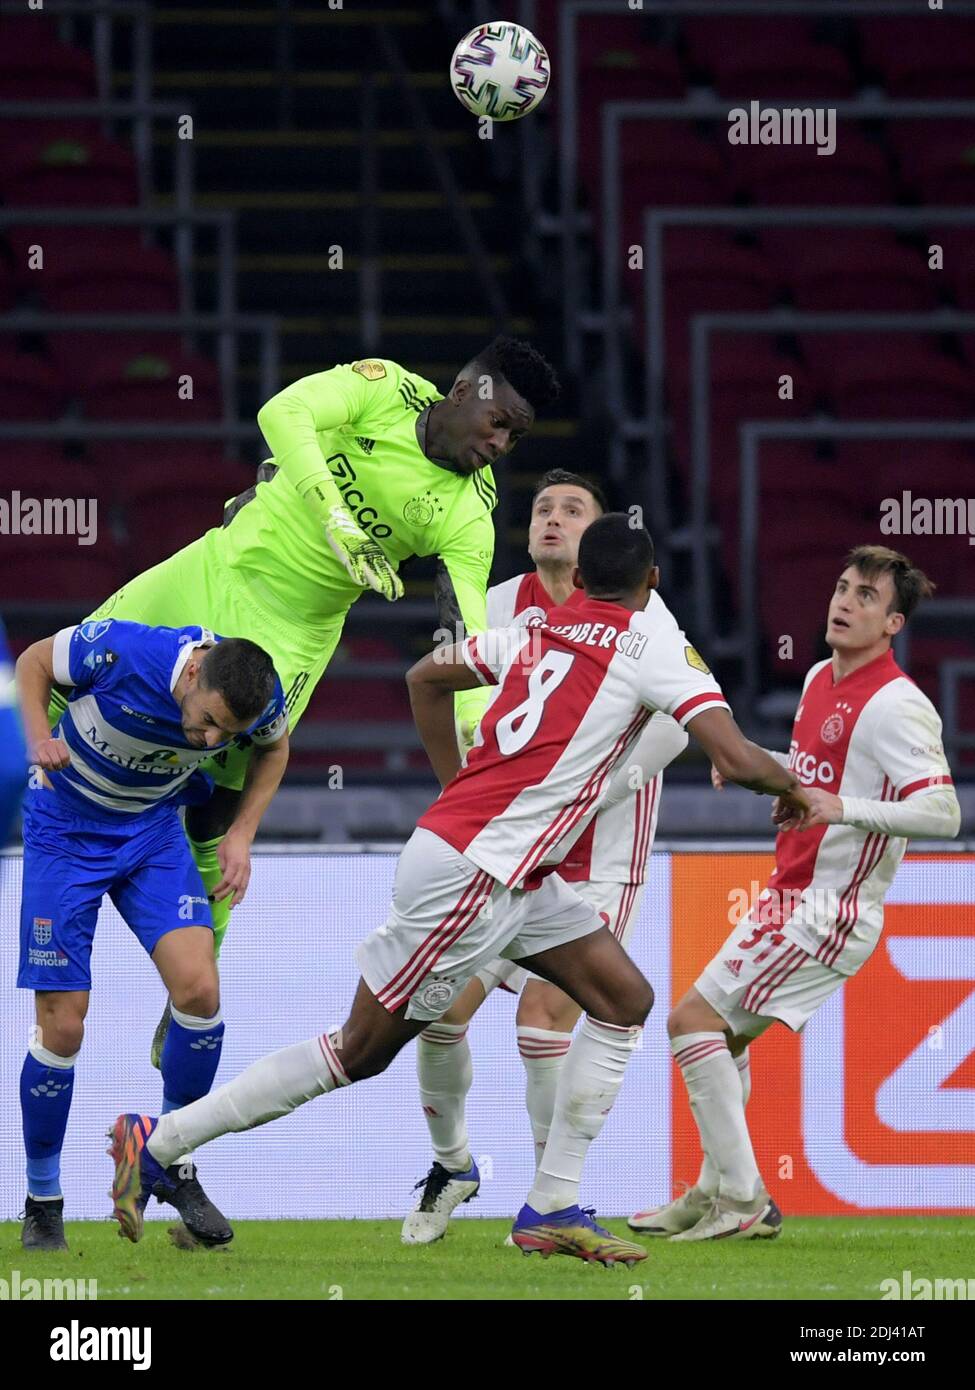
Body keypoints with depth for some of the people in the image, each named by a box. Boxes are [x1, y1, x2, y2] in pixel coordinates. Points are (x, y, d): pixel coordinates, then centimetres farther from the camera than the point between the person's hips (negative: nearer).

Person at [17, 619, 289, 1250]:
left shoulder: (261, 699, -21)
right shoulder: (119, 652, -32)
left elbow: (274, 747, 6)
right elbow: (34, 661, -10)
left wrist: (241, 835, -4)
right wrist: (41, 739, -26)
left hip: (154, 827, 3)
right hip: (65, 827, -3)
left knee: (199, 990, -16)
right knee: (62, 1026, -7)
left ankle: (175, 1168, 5)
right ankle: (43, 1200, 11)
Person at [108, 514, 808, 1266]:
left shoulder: (540, 631, 12)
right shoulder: (654, 642, -10)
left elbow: (425, 677, 25)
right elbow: (738, 759, -17)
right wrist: (793, 787, 4)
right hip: (471, 874, -9)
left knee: (625, 999, 8)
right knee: (362, 1050, 0)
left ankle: (553, 1209, 8)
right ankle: (157, 1141, 6)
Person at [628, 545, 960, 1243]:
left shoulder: (896, 706, -19)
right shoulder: (819, 680, 9)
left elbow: (943, 813, -28)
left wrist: (844, 809, -36)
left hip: (831, 910, -9)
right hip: (793, 896, 9)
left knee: (693, 1020, -12)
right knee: (724, 1034, 18)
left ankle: (744, 1202, -10)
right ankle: (717, 1194, 28)